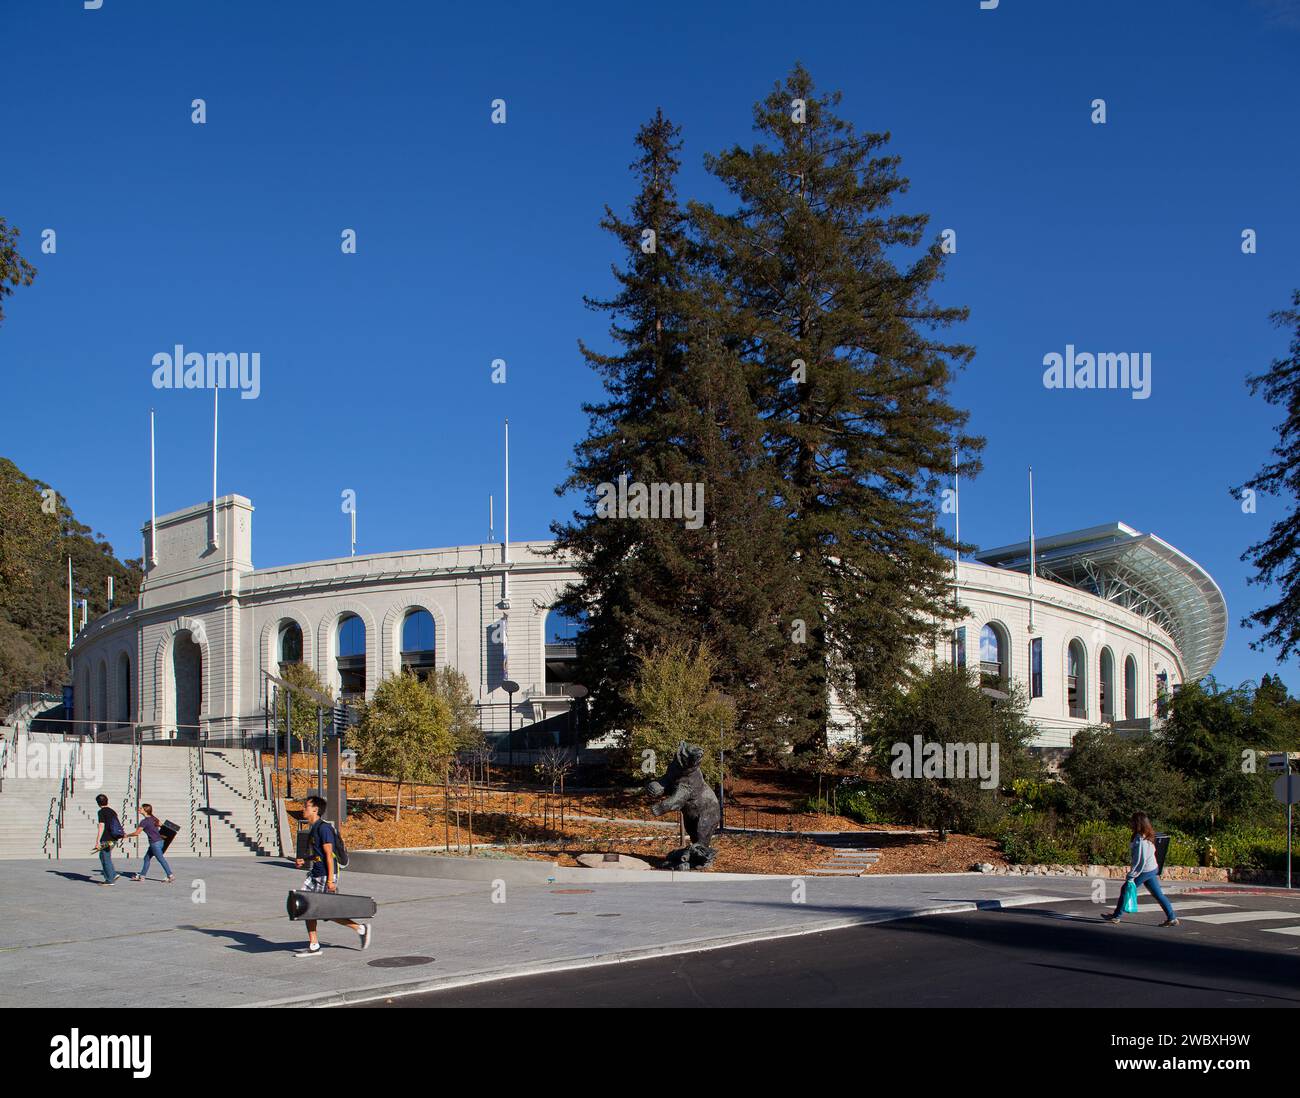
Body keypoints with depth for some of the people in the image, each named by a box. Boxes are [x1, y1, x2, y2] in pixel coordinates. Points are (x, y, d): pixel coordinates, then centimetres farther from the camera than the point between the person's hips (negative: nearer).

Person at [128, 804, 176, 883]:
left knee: (161, 860, -4)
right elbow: (162, 825, 11)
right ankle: (142, 876, 23)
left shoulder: (144, 821, -15)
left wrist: (127, 835, 3)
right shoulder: (153, 818, 7)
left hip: (155, 843, -9)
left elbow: (136, 833, -11)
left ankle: (171, 876, -3)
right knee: (146, 858, 16)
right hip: (159, 841, 9)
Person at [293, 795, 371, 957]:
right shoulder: (313, 828, 13)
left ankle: (362, 929, 10)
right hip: (315, 874, 10)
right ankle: (313, 946, 10)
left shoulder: (323, 828, -17)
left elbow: (329, 854, -20)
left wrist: (330, 880, -22)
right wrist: (303, 860, 9)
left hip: (326, 876, -10)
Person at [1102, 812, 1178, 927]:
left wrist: (1131, 875, -17)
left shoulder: (1140, 840, -23)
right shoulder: (1147, 836, 6)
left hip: (1144, 871, -9)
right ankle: (1172, 918, 11)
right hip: (1153, 869, 9)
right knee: (1158, 894, 12)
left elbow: (1139, 860, -23)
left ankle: (1116, 916, 15)